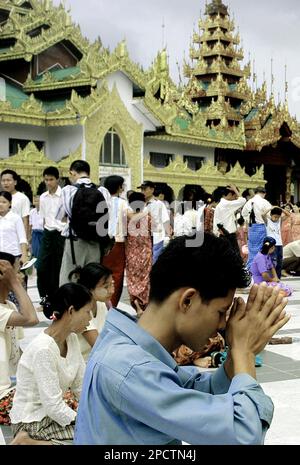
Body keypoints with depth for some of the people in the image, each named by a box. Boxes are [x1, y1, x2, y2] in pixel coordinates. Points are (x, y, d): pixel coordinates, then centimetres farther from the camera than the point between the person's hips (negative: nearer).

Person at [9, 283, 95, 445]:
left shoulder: (71, 339, 0)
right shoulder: (43, 348, -26)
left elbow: (81, 386, 4)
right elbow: (53, 406, -25)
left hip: (53, 413, 9)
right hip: (32, 421, -8)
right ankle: (28, 441, -6)